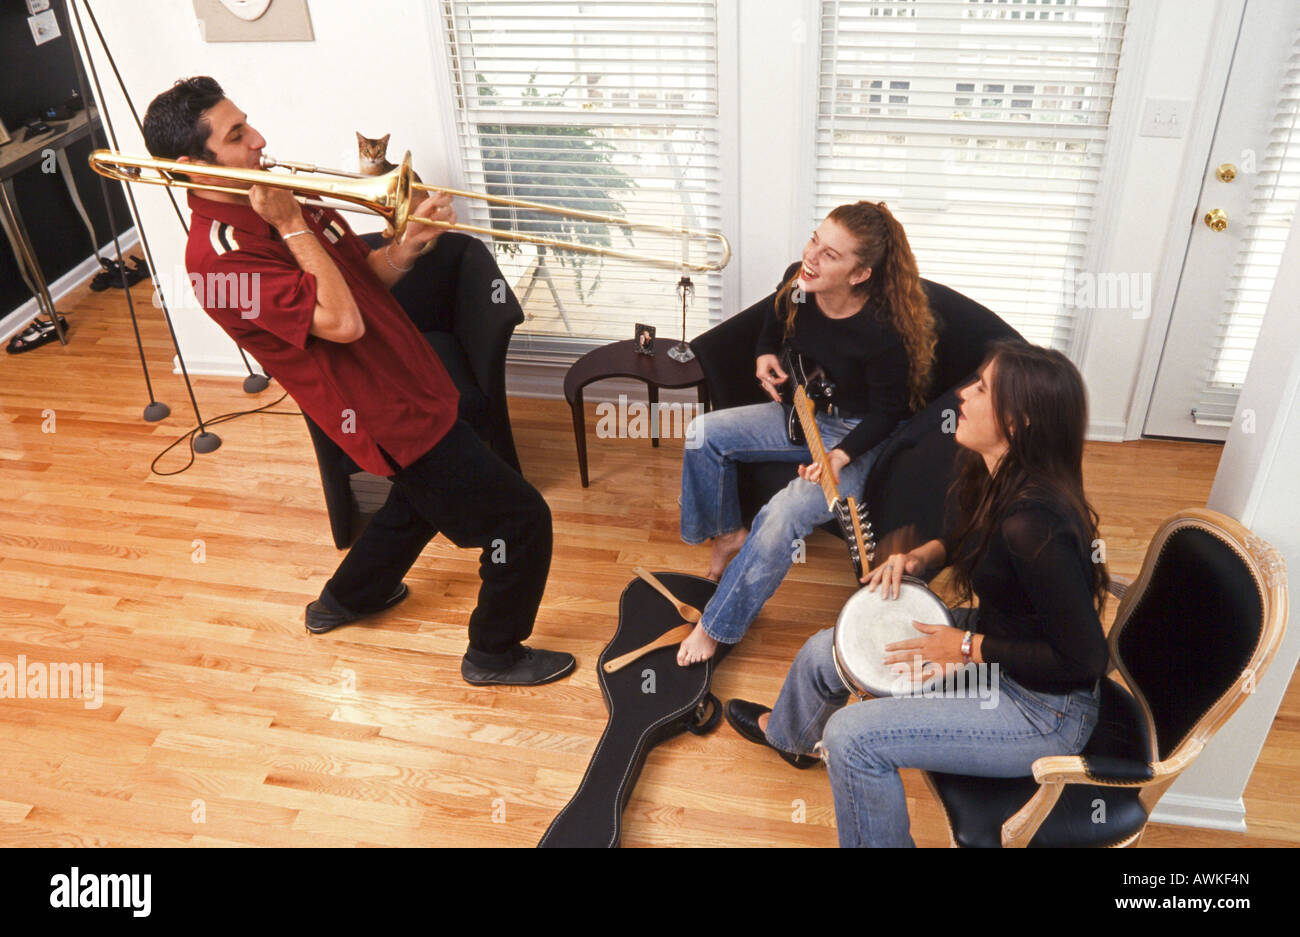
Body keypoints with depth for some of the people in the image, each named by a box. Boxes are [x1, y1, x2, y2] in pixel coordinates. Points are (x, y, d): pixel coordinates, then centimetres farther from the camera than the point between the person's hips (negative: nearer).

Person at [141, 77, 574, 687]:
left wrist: (410, 243, -11)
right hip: (388, 415, -10)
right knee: (522, 522, -6)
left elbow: (368, 276, 9)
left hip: (410, 384, 10)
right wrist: (293, 228, -22)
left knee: (422, 494, 34)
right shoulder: (220, 256, -22)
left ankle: (346, 599, 53)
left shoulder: (280, 198, 6)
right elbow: (343, 322, -29)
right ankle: (495, 654, 18)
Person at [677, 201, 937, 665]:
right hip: (805, 412, 7)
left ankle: (716, 627, -10)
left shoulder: (884, 333, -31)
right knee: (705, 433, -9)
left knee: (785, 514, -28)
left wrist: (840, 455, -30)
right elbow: (772, 322, 13)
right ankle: (729, 535, 14)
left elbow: (887, 413, -17)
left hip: (860, 436, -7)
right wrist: (765, 356, -6)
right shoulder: (797, 283, -13)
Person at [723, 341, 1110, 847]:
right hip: (989, 637, 9)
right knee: (823, 651, 12)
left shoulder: (1033, 523, -34)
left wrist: (969, 648, -21)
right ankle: (791, 735, 47)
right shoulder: (990, 475, -7)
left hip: (1045, 709, -9)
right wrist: (921, 557, -4)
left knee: (853, 737, -21)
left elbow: (1085, 660, -29)